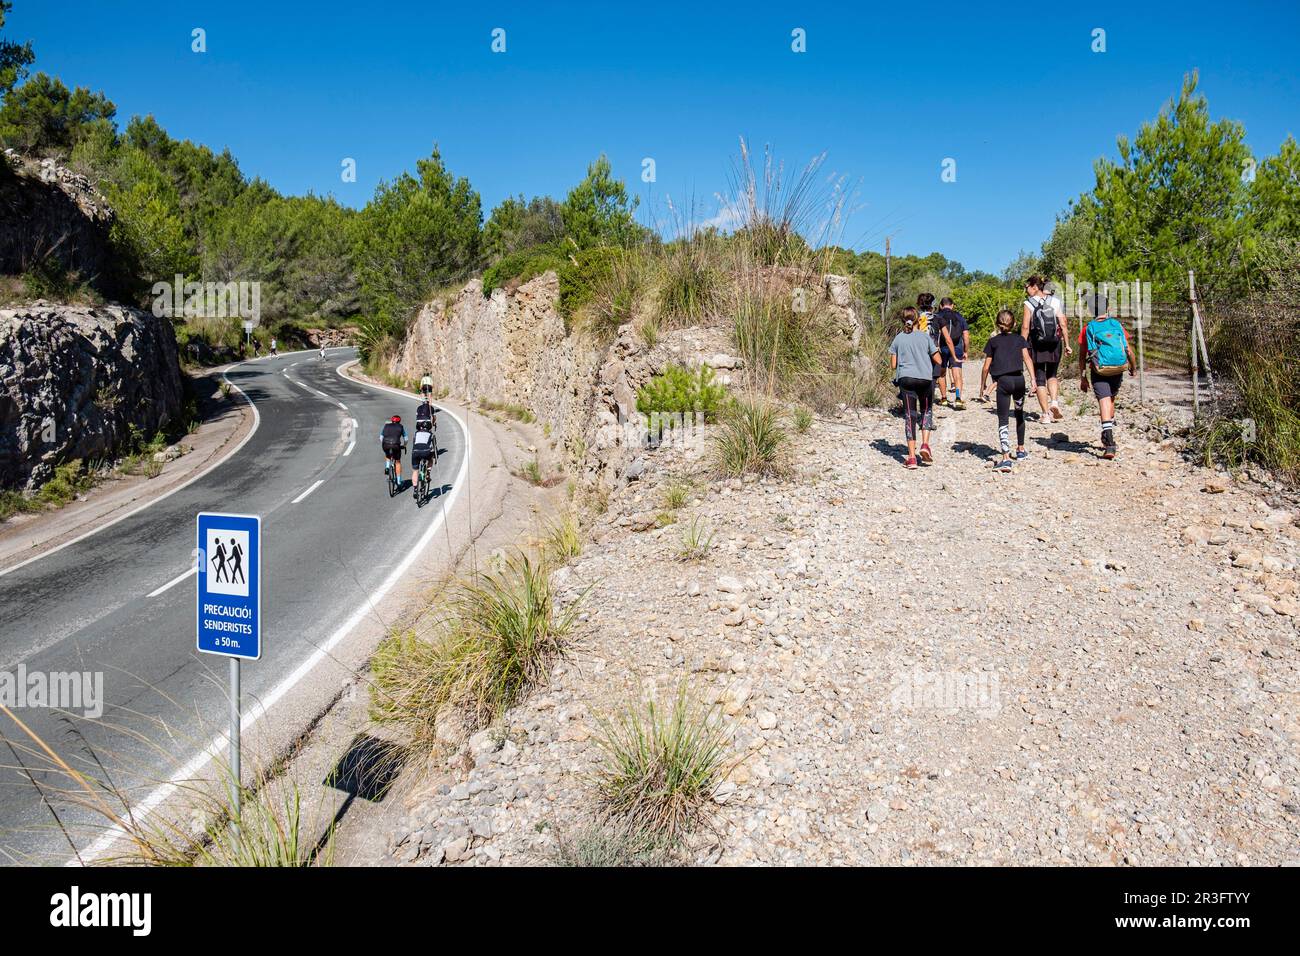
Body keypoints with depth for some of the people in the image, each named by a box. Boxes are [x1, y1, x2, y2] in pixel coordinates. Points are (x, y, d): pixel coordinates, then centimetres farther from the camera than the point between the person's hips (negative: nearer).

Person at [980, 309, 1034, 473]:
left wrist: (982, 386, 16)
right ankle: (1021, 450, 35)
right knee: (1019, 414, 23)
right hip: (1018, 379, 2)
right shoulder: (1019, 339, 12)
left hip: (1002, 381, -2)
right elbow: (1027, 358, -2)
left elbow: (986, 367, 6)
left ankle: (1006, 458, -18)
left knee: (1003, 421, -5)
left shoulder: (993, 341, 9)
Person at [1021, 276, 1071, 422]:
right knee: (1052, 375, 21)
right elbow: (1063, 324, 1)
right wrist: (1067, 344, 5)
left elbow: (1025, 327, -9)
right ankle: (1054, 401, -3)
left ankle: (1045, 413, 4)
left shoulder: (1029, 303, -5)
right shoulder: (1055, 302, 3)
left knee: (1039, 379, 5)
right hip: (1054, 344, 3)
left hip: (1037, 345, -2)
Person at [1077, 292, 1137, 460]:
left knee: (1104, 404, -7)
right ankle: (1108, 440, 32)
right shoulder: (1117, 324, 3)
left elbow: (1082, 355, 3)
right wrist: (1134, 367, 23)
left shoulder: (1087, 328, 0)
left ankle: (1109, 445, -20)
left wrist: (1082, 378, 11)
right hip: (1118, 371, 3)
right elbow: (1128, 350, 6)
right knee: (1111, 400, 23)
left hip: (1099, 372, -2)